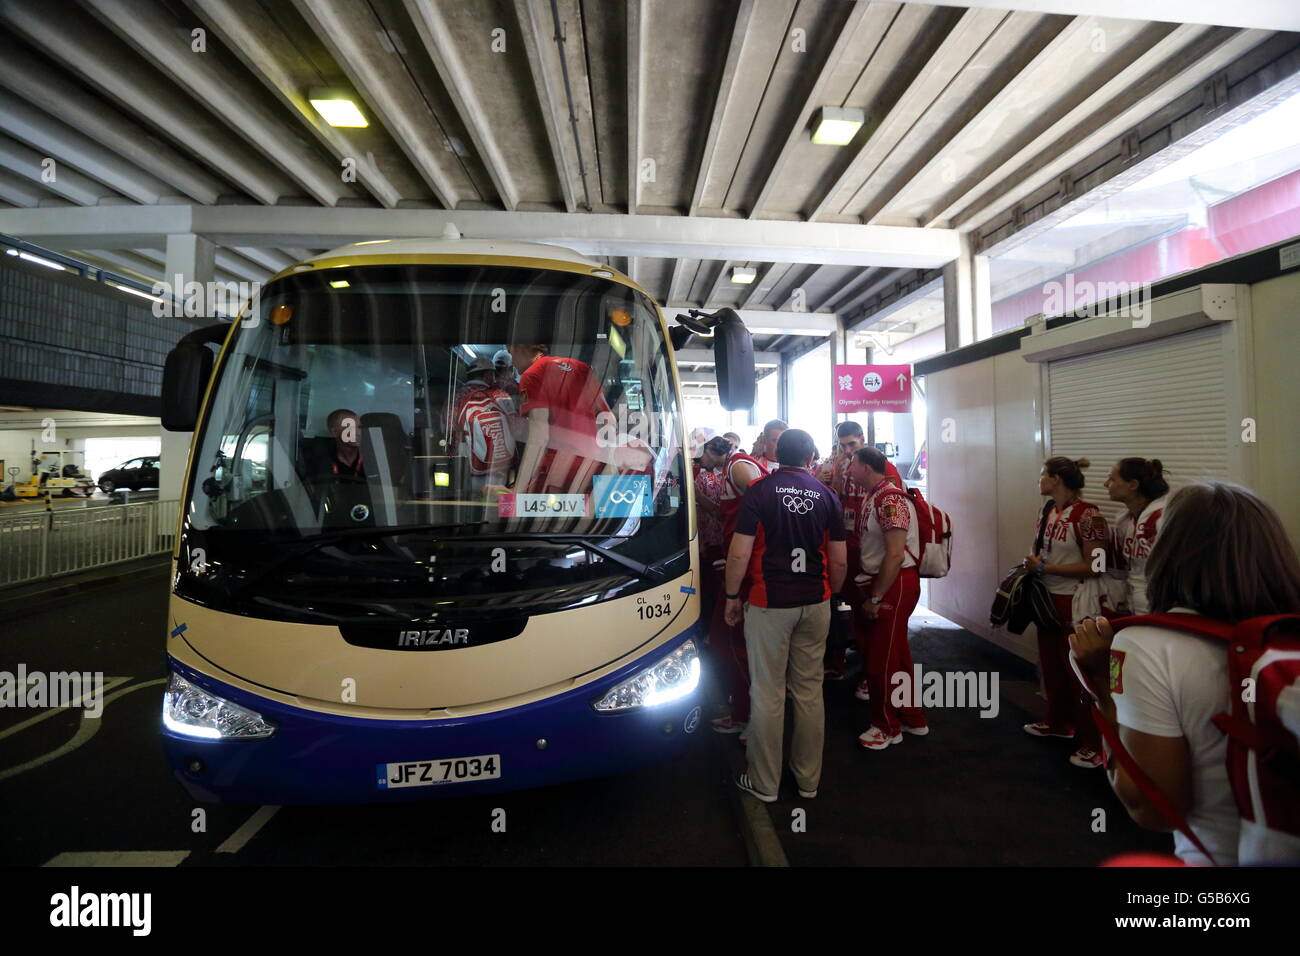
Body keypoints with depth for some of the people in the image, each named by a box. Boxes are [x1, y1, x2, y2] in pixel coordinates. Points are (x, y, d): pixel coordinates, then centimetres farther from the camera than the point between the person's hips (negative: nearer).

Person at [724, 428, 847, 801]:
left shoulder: (759, 490, -7)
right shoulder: (827, 495, 4)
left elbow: (739, 553, -11)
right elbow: (838, 561, 6)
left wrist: (732, 596, 1)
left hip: (769, 604, -4)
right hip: (815, 604, 4)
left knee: (767, 694, 4)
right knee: (810, 690, 13)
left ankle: (764, 783, 16)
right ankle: (808, 780, 25)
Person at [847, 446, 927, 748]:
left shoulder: (890, 499, -19)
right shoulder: (871, 497, 11)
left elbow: (895, 554, -24)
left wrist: (875, 597, -19)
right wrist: (872, 591, 3)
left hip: (896, 584, -9)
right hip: (881, 582, 9)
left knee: (881, 658, 2)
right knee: (896, 654, 19)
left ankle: (887, 726, 19)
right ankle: (912, 719, 33)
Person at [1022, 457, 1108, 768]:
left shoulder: (1087, 514, -18)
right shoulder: (1047, 512, 6)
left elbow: (1093, 567, -21)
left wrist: (1045, 568, -20)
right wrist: (1033, 564, -2)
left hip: (1074, 602, -8)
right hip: (1048, 598, 8)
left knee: (1078, 670, -1)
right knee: (1051, 663, 18)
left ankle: (1094, 743, 11)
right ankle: (1059, 722, 36)